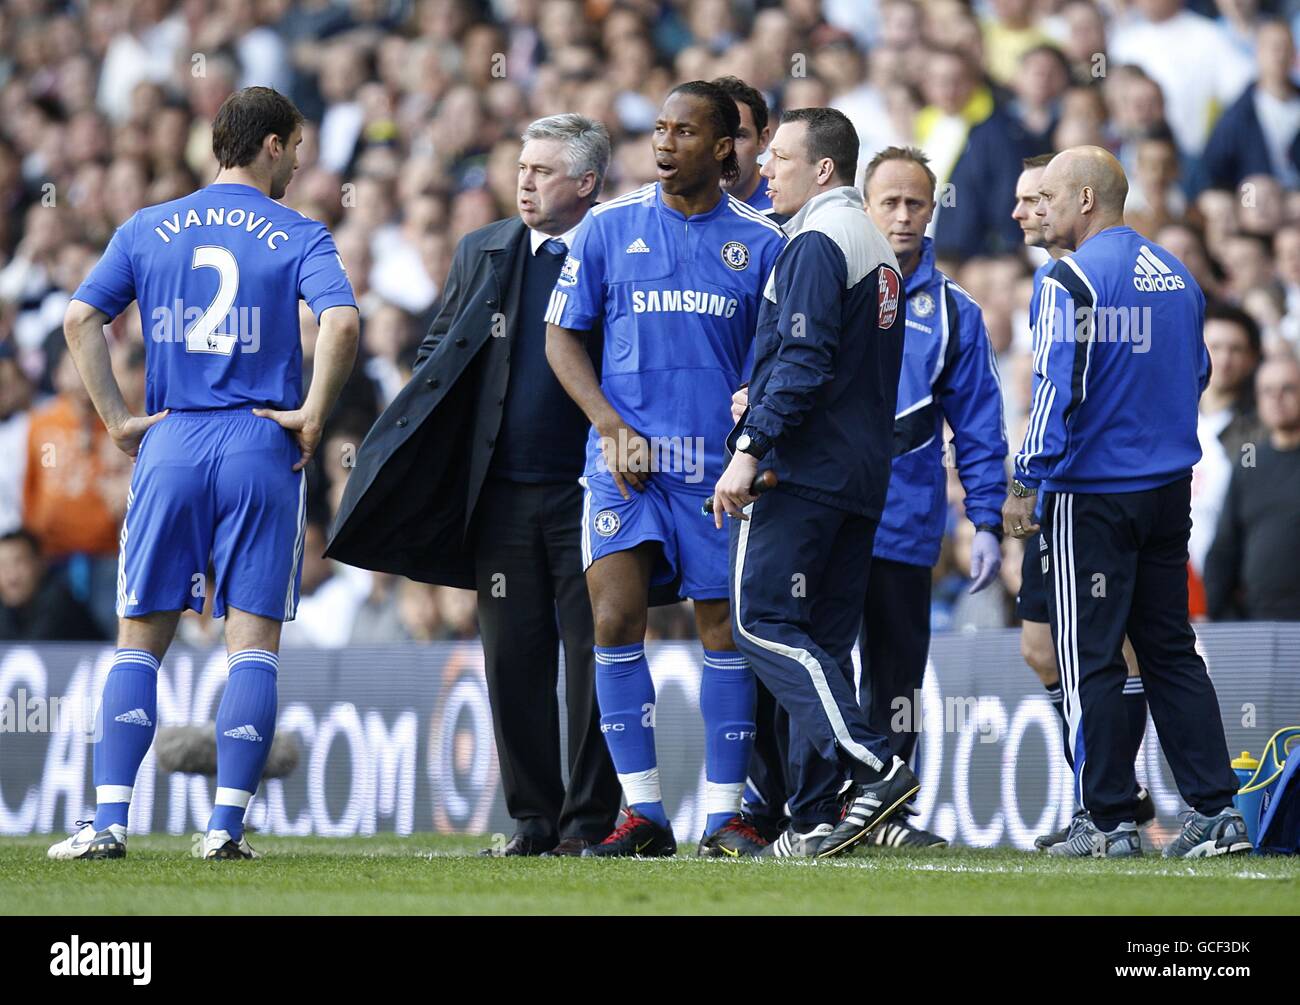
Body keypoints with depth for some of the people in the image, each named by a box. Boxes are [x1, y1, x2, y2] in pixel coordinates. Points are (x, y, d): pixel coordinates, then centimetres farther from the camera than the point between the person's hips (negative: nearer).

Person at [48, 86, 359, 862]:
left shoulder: (148, 230, 10)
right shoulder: (297, 236, 1)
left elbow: (82, 318, 1)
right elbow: (342, 318, -16)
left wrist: (118, 418, 3)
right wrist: (313, 415, -7)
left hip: (170, 445, 2)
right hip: (261, 449, -2)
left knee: (140, 641, 6)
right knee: (253, 644, 0)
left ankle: (110, 821, -3)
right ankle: (228, 825, -7)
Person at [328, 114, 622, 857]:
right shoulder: (482, 253, 13)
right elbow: (442, 350, 18)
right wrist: (425, 435, 3)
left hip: (590, 490, -4)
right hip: (504, 494, 4)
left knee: (594, 656, -2)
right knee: (514, 659, 5)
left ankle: (590, 819, 4)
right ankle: (533, 817, 11)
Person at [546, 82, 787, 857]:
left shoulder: (762, 241, 3)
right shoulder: (609, 227, 4)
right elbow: (562, 336, 8)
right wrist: (612, 426, -4)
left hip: (721, 463, 0)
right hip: (627, 458, 0)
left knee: (725, 628, 2)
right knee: (616, 617, -11)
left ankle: (725, 814, 11)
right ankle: (644, 812, -4)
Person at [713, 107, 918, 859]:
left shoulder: (817, 242, -10)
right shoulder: (877, 249, 19)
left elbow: (803, 362, -20)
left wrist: (750, 448, -21)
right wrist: (760, 397, 20)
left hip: (803, 467, -9)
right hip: (863, 478, 9)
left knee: (763, 620, -10)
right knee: (821, 640, 8)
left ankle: (875, 767, -21)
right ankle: (821, 817, 3)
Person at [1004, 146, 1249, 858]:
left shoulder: (1072, 280, -13)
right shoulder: (1176, 275, 10)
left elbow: (1057, 390, -17)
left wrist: (1022, 485, -10)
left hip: (1091, 495, -7)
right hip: (1169, 490, 7)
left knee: (1091, 659, -1)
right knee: (1171, 652, 12)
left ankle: (1108, 820, 0)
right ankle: (1216, 811, 7)